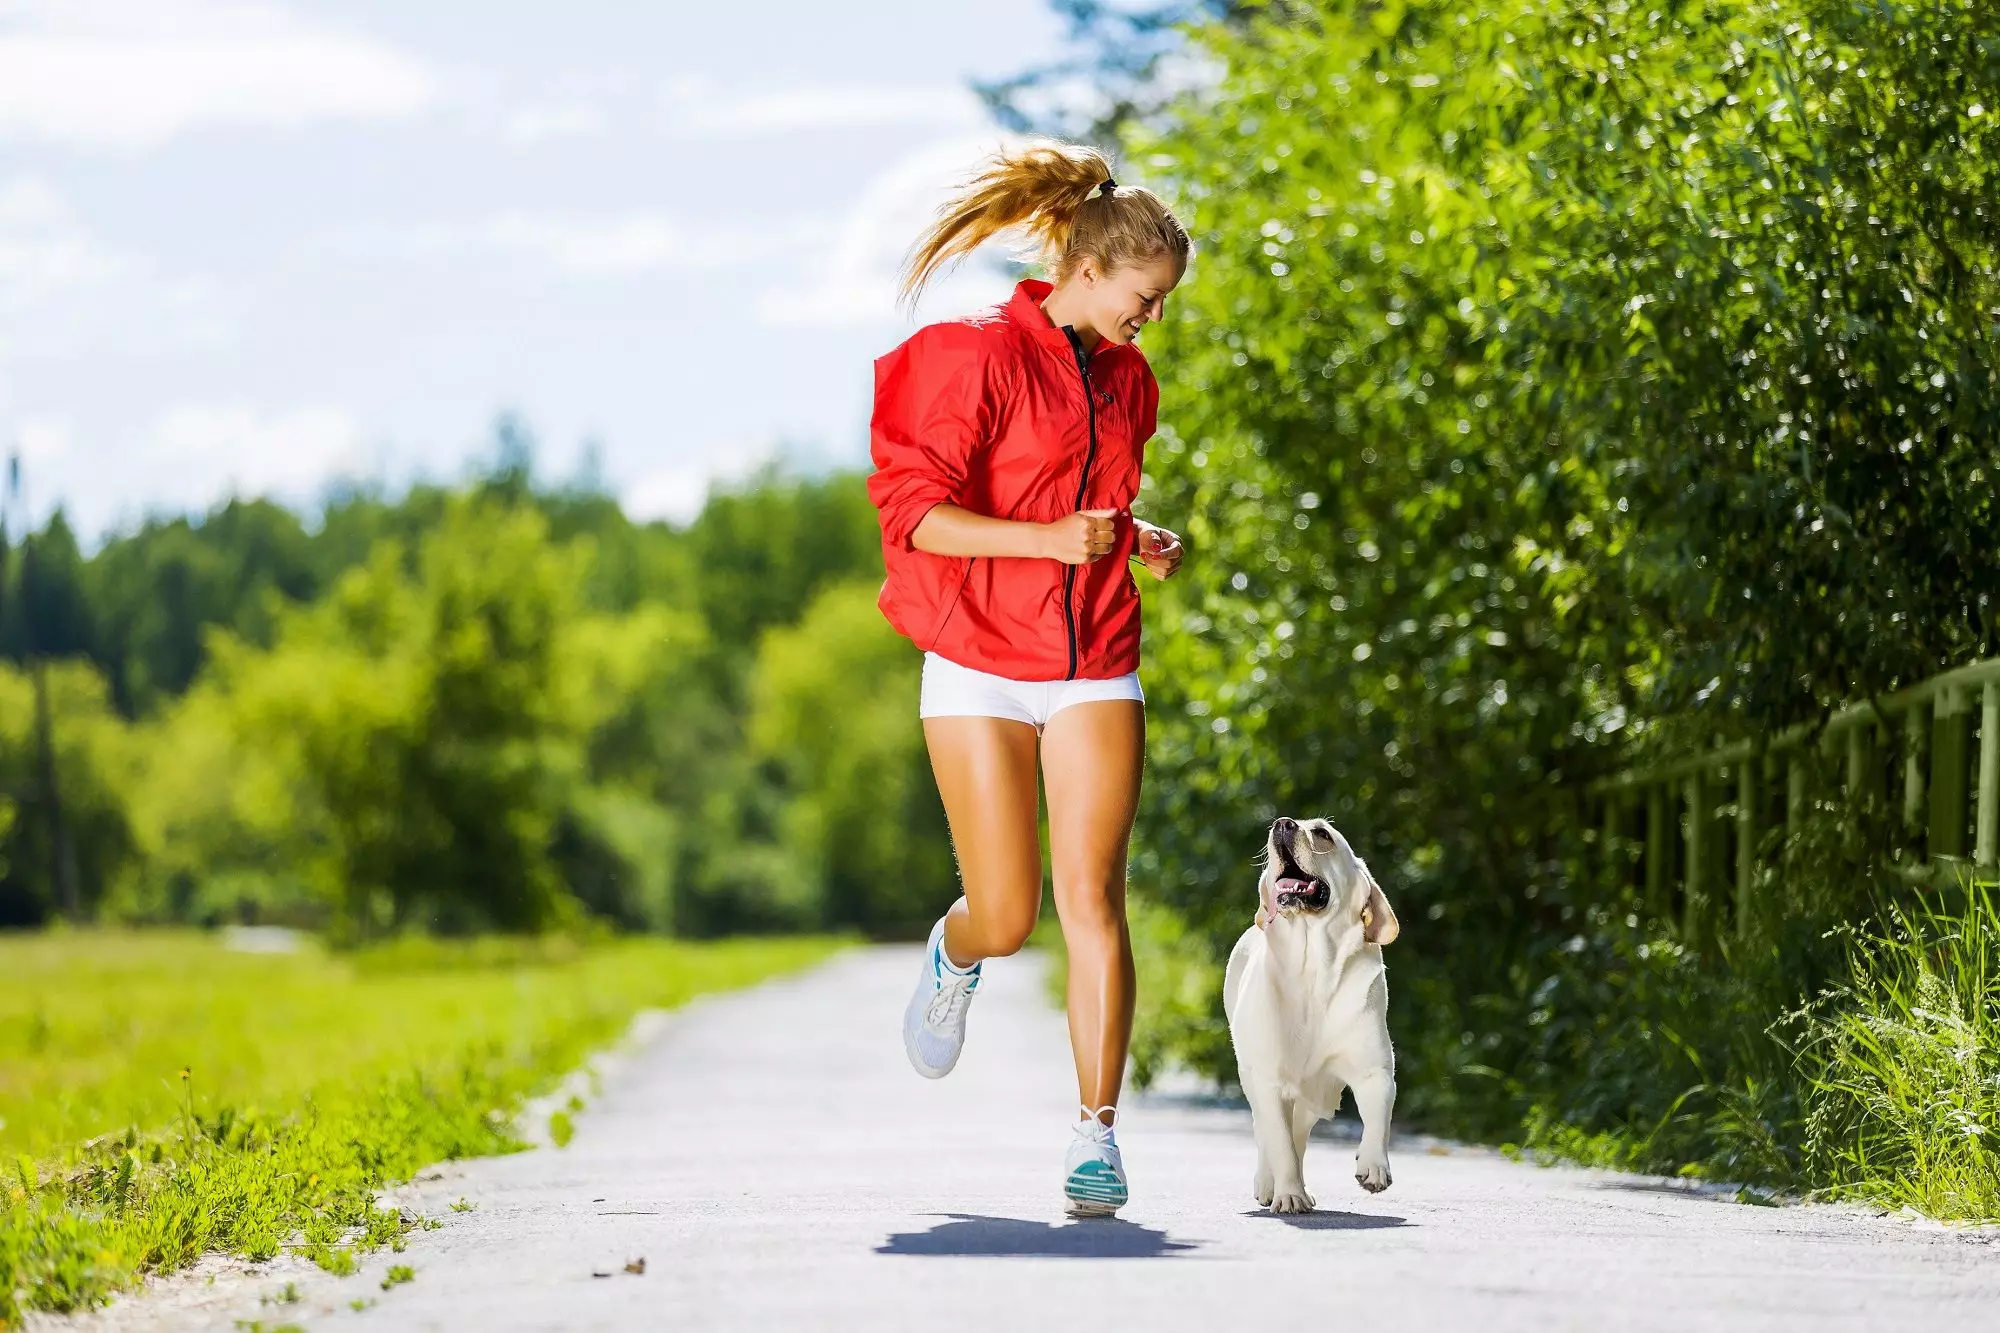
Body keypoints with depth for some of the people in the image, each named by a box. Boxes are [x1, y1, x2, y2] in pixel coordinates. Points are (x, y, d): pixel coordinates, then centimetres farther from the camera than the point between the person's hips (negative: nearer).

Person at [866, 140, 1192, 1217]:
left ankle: (1097, 1134, -8)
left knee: (1092, 895, -10)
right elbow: (917, 513, -13)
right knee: (1006, 917, -1)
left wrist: (1137, 543, 7)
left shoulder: (1126, 380, 13)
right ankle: (951, 955, 37)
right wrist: (1045, 538, -25)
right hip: (981, 664, -4)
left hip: (1095, 668, 4)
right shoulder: (980, 354, -8)